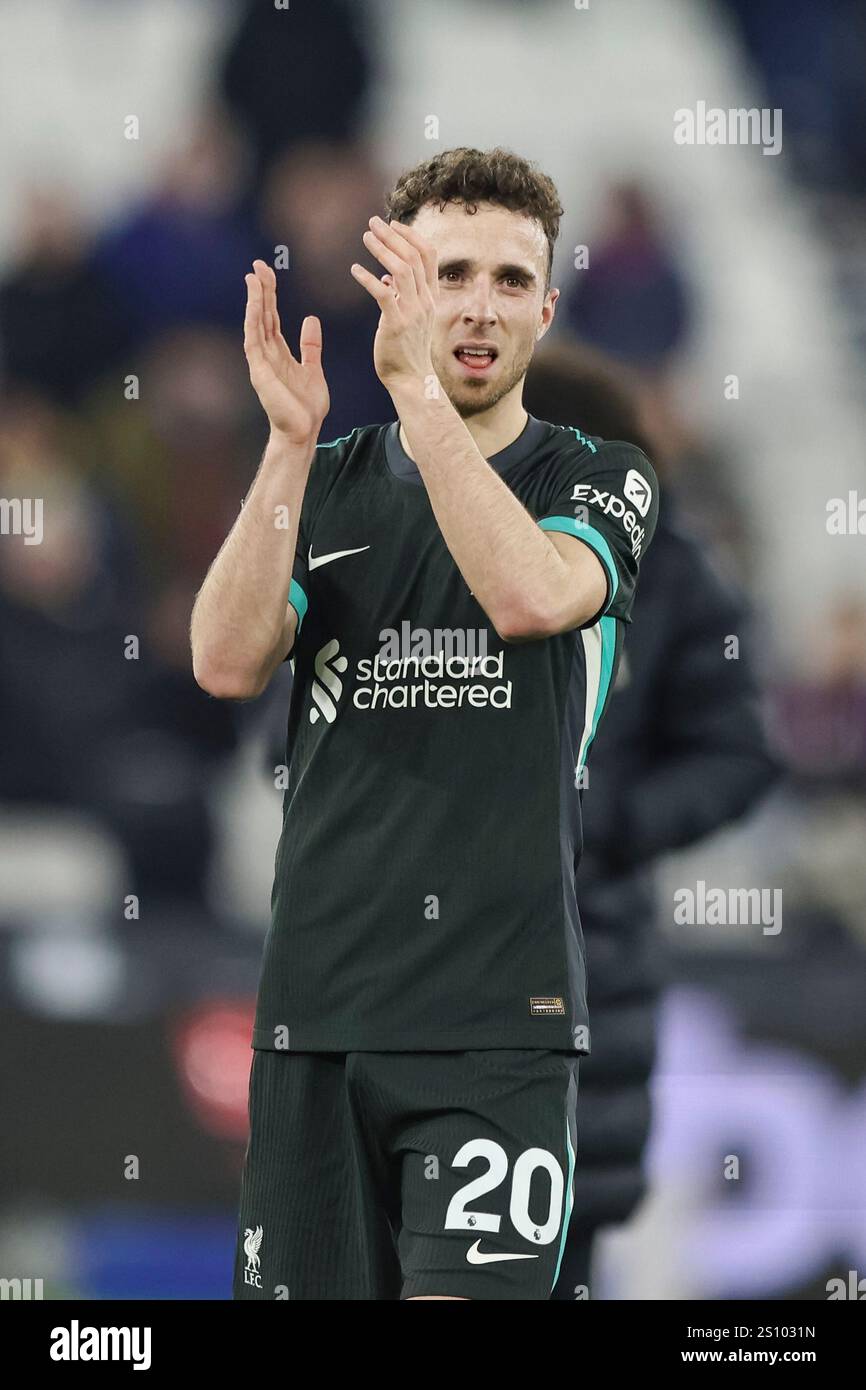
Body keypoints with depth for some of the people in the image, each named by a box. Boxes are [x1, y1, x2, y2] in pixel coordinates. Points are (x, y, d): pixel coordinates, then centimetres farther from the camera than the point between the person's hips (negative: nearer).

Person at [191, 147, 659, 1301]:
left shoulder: (601, 479, 4)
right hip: (316, 1005, 3)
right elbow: (227, 664, -6)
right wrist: (291, 441, -15)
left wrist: (420, 387, -22)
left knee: (465, 1292, -14)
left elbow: (530, 595, -20)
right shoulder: (324, 487, 12)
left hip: (497, 1016, -3)